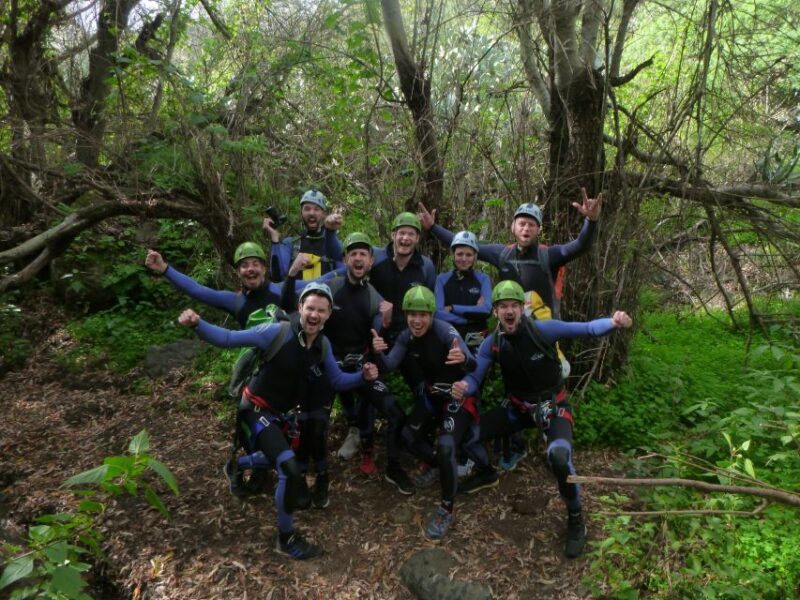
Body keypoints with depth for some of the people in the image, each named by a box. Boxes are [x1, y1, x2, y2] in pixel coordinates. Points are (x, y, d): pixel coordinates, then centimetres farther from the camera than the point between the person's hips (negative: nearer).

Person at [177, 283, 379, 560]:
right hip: (259, 411, -7)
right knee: (291, 470, -21)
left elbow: (337, 381, 2)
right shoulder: (278, 332, -26)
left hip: (286, 413, 7)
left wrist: (363, 376, -17)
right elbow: (228, 339, -23)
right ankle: (287, 537, 0)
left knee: (282, 461, 29)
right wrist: (197, 324, -40)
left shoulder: (323, 345, -8)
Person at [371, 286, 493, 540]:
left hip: (458, 395, -7)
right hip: (431, 393, 7)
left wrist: (463, 359, -60)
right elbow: (389, 366, -15)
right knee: (408, 435, 7)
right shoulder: (407, 336, -8)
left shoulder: (446, 332, -27)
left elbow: (473, 366, -36)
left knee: (446, 445, -23)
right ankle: (436, 463, 37)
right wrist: (378, 352, -36)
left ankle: (447, 510, -6)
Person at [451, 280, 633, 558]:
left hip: (552, 407, -4)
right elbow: (475, 377, -12)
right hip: (518, 407, 4)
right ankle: (486, 473, 31)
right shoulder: (491, 344, -12)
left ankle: (576, 521, -5)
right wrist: (463, 387, -36)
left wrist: (614, 322, -40)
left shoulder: (543, 330, -23)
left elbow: (588, 329, -20)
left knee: (558, 457, -33)